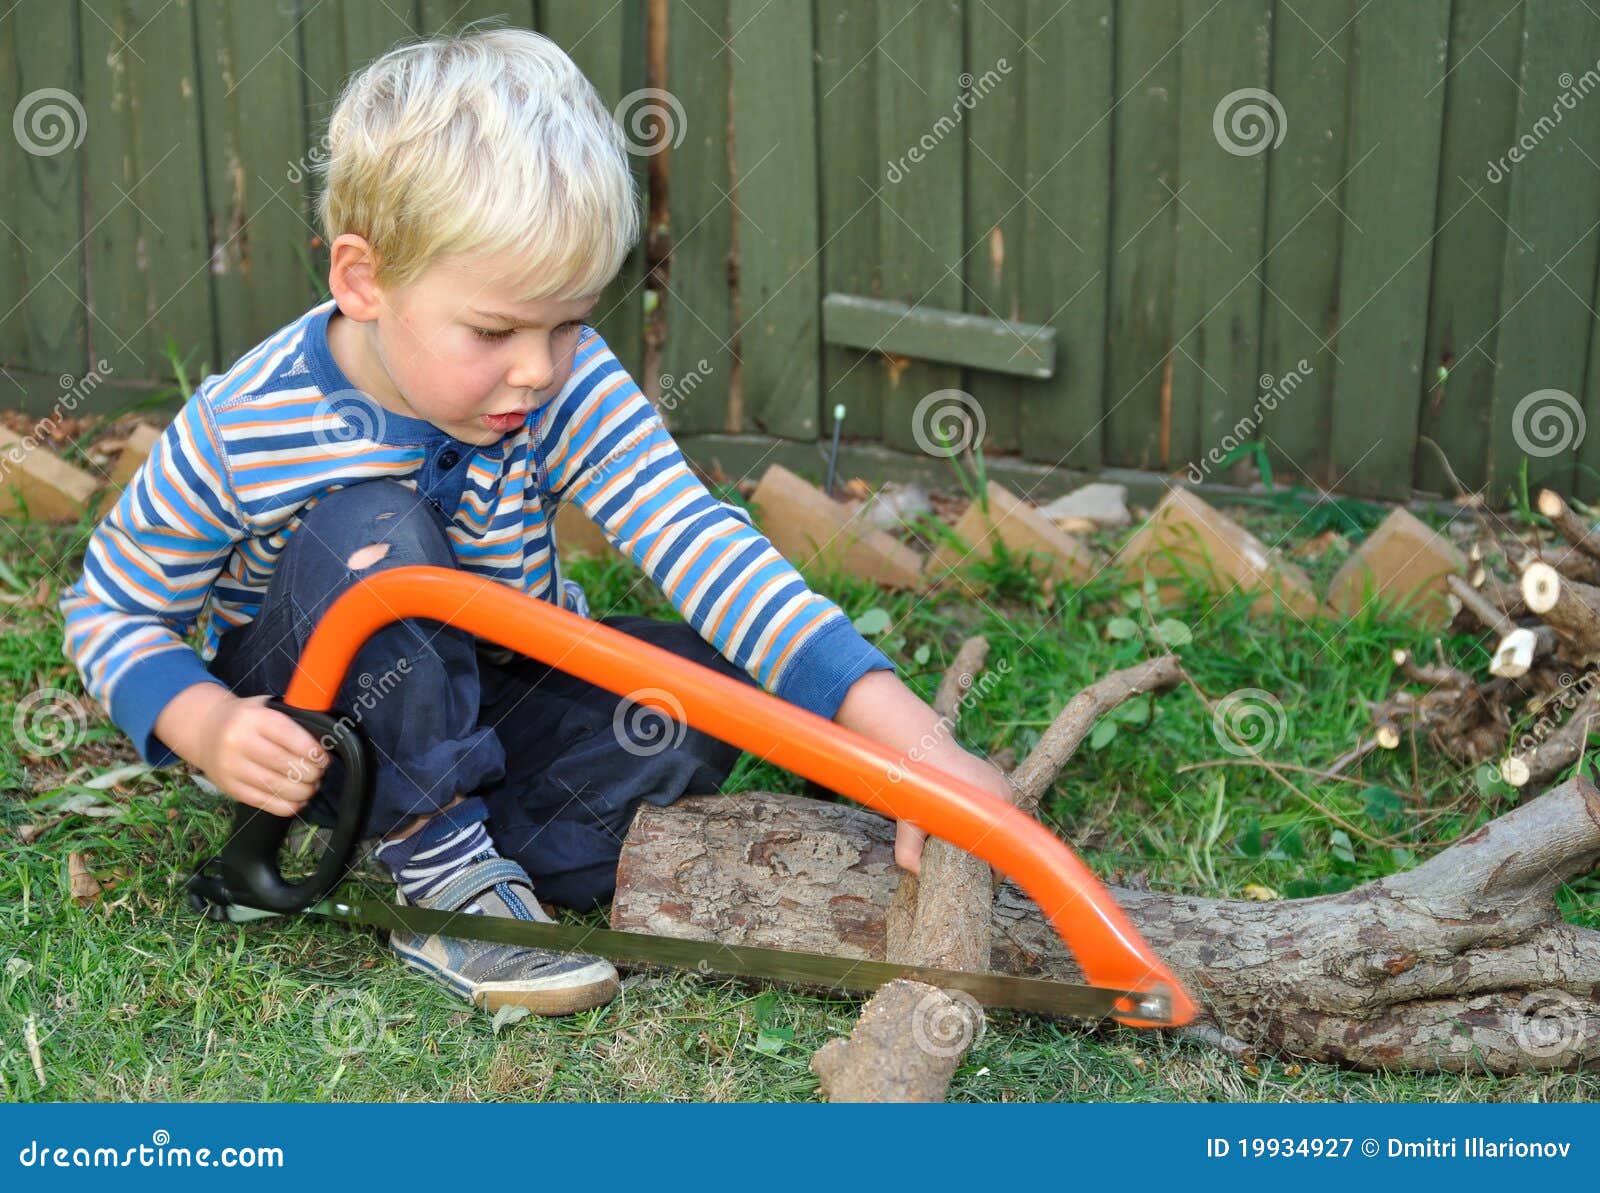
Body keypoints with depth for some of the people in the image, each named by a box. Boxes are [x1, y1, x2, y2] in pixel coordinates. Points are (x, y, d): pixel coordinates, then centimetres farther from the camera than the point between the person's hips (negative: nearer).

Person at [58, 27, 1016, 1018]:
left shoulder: (570, 389, -19)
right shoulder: (243, 431, -23)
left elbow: (704, 547, -30)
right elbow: (113, 611, -10)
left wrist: (910, 738, -41)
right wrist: (207, 727, -32)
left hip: (491, 706, 3)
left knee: (715, 679, -20)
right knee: (374, 533, -32)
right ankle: (436, 861, -23)